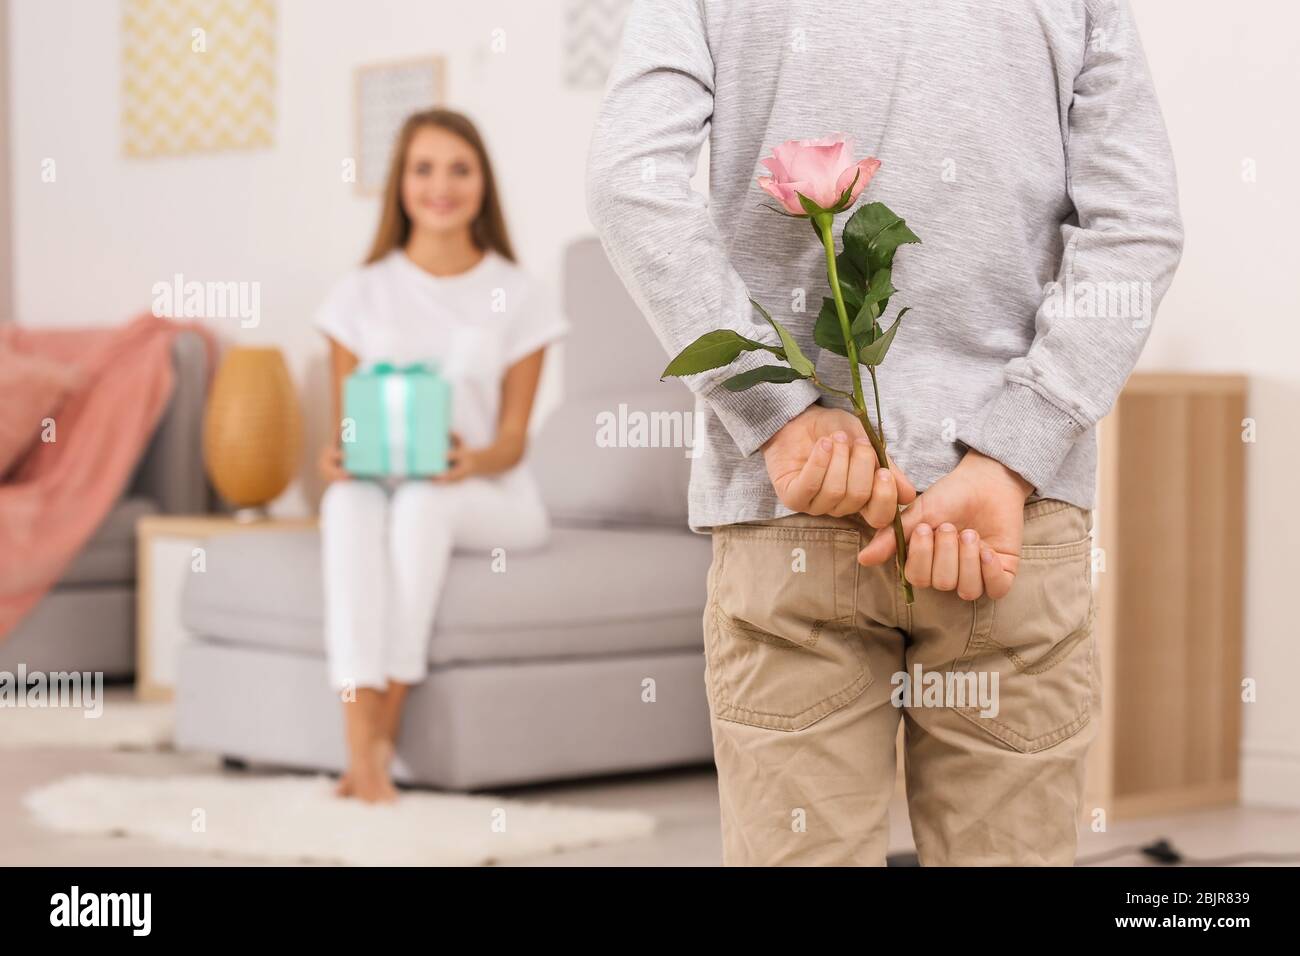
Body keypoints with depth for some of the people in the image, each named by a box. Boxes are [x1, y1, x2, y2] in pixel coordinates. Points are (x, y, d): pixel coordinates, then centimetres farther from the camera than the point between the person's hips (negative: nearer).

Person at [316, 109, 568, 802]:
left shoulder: (517, 297, 5)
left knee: (422, 501, -37)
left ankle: (386, 731, -36)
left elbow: (513, 438, 1)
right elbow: (345, 426, 8)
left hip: (487, 497, -1)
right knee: (347, 502, -36)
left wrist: (476, 460, -22)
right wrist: (336, 456, -16)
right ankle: (360, 745, -49)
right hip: (379, 484, 1)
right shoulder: (363, 293, 9)